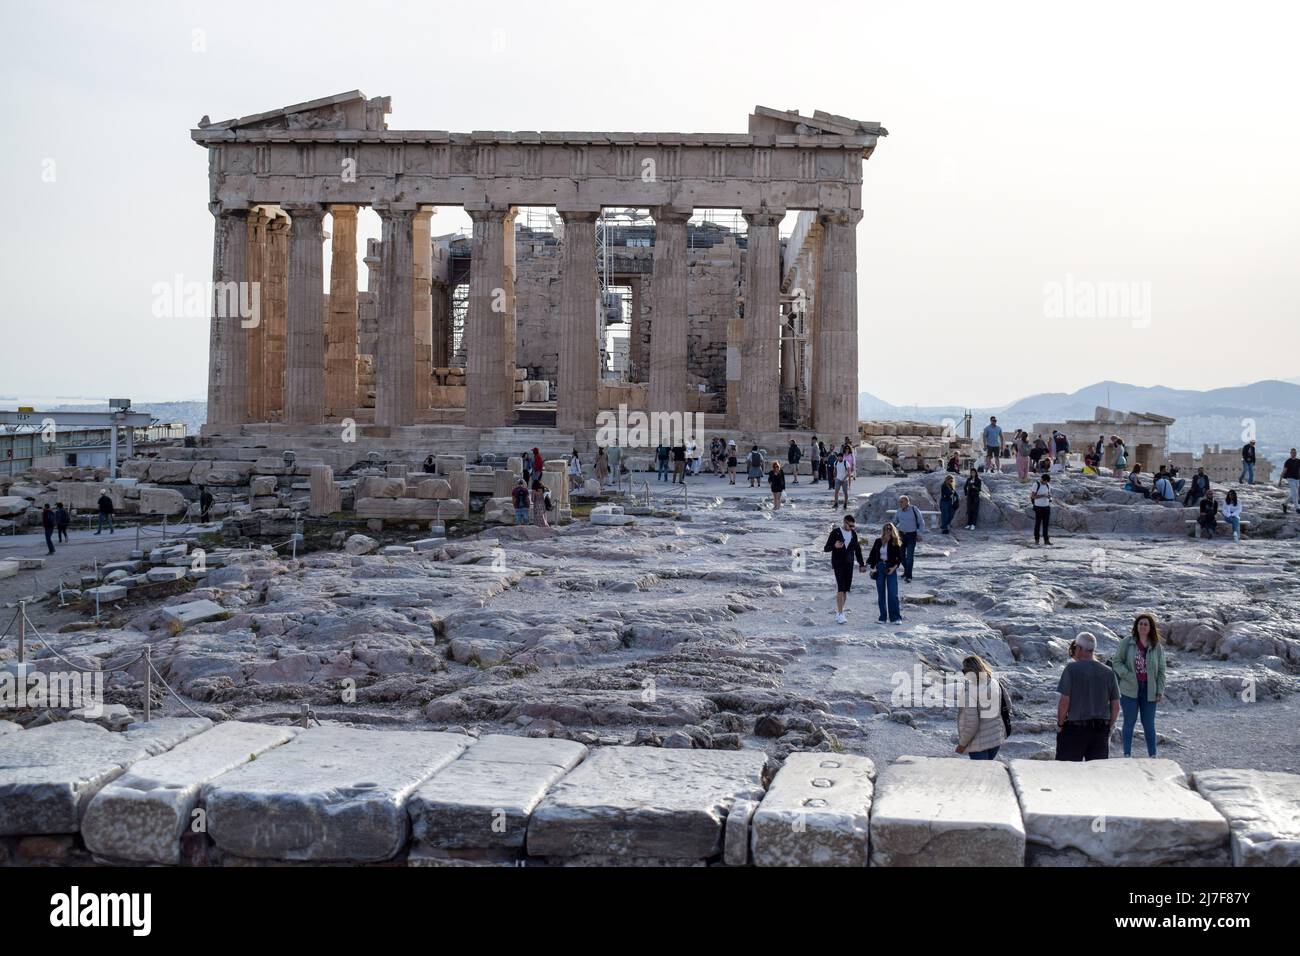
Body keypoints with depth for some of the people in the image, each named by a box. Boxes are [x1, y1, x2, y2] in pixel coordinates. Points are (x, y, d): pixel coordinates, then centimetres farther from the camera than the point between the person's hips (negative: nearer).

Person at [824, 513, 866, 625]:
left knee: (846, 589, 3)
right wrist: (835, 546, -24)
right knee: (840, 588, -13)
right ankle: (840, 614, -14)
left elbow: (857, 550, 19)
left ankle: (838, 613, 13)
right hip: (838, 564, -5)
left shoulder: (853, 534, 10)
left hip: (849, 565, 5)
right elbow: (826, 548, -4)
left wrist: (862, 564, 16)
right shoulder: (835, 532, -4)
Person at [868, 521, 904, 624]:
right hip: (880, 567, 3)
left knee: (893, 594, -9)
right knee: (881, 594, 5)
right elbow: (872, 555, 12)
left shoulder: (896, 543, -1)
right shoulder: (878, 542, 5)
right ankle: (883, 617, 10)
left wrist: (894, 567, -12)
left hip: (891, 569, -3)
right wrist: (873, 567, 2)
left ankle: (896, 617, -6)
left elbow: (900, 557, 1)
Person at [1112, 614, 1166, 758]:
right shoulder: (1127, 642, -2)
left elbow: (1161, 671, 7)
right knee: (1129, 722, 5)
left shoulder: (1157, 647, 4)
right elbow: (1116, 661, -1)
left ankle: (1152, 755, 17)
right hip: (1130, 689, -2)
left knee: (1149, 724, 9)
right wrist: (1128, 675, -14)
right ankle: (1127, 755, 12)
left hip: (1149, 691, 2)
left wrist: (1160, 691, 0)